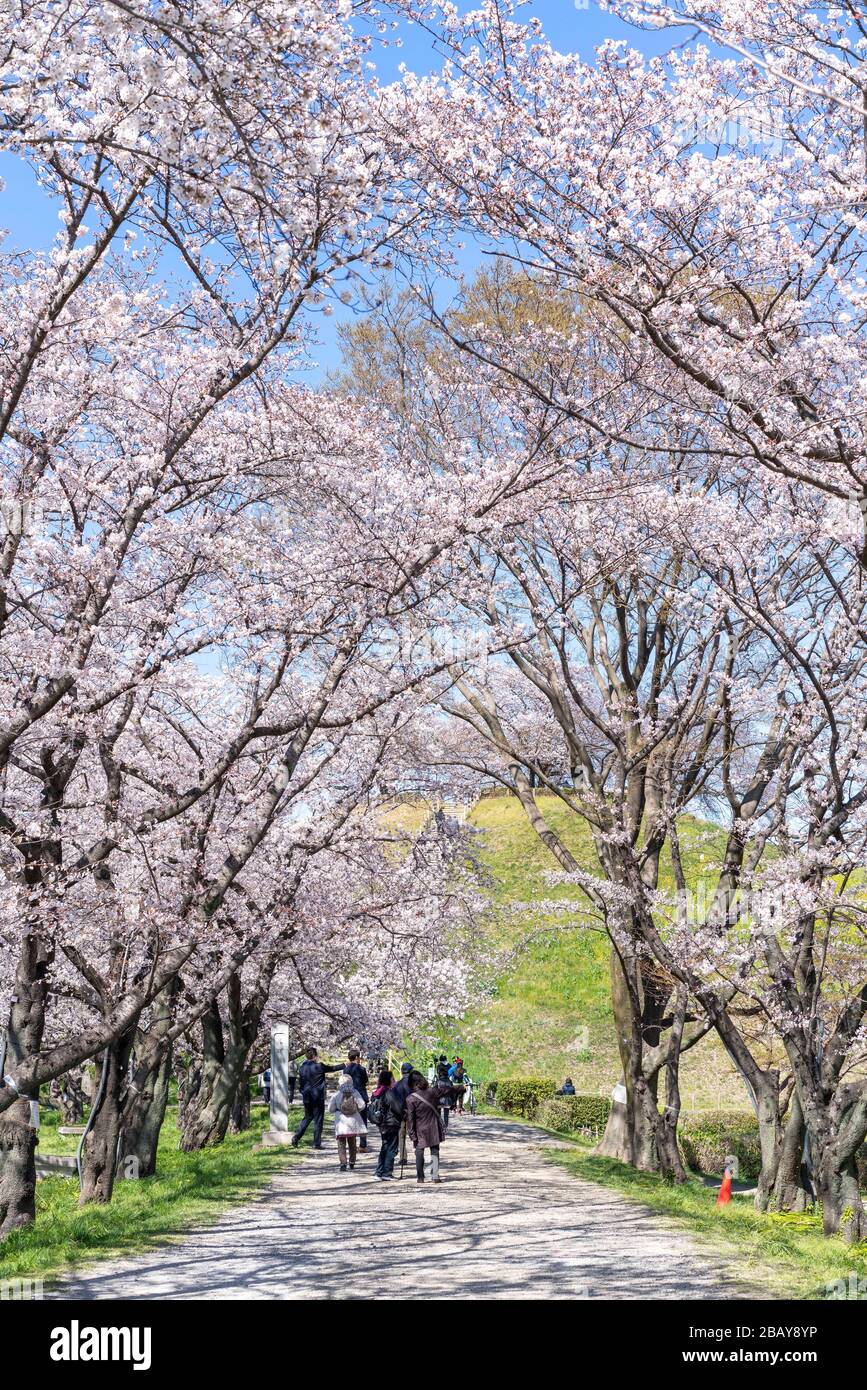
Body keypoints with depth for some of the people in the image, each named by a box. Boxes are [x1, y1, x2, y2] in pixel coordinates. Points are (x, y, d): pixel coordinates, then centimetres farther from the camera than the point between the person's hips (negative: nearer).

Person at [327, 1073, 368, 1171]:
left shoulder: (337, 1095, -8)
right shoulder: (355, 1093, -5)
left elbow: (330, 1110, -4)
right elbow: (362, 1106, -8)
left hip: (341, 1122, -3)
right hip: (353, 1120, 3)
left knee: (341, 1143, 0)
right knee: (352, 1142, 19)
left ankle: (343, 1162, -15)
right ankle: (352, 1162, 25)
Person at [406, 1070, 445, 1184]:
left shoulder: (411, 1099, -14)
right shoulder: (431, 1092, -6)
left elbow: (410, 1119, -11)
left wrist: (412, 1135, -7)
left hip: (420, 1131, -2)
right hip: (434, 1129, 3)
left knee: (419, 1152, 9)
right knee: (435, 1151, 7)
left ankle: (420, 1177, 10)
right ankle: (435, 1176, 2)